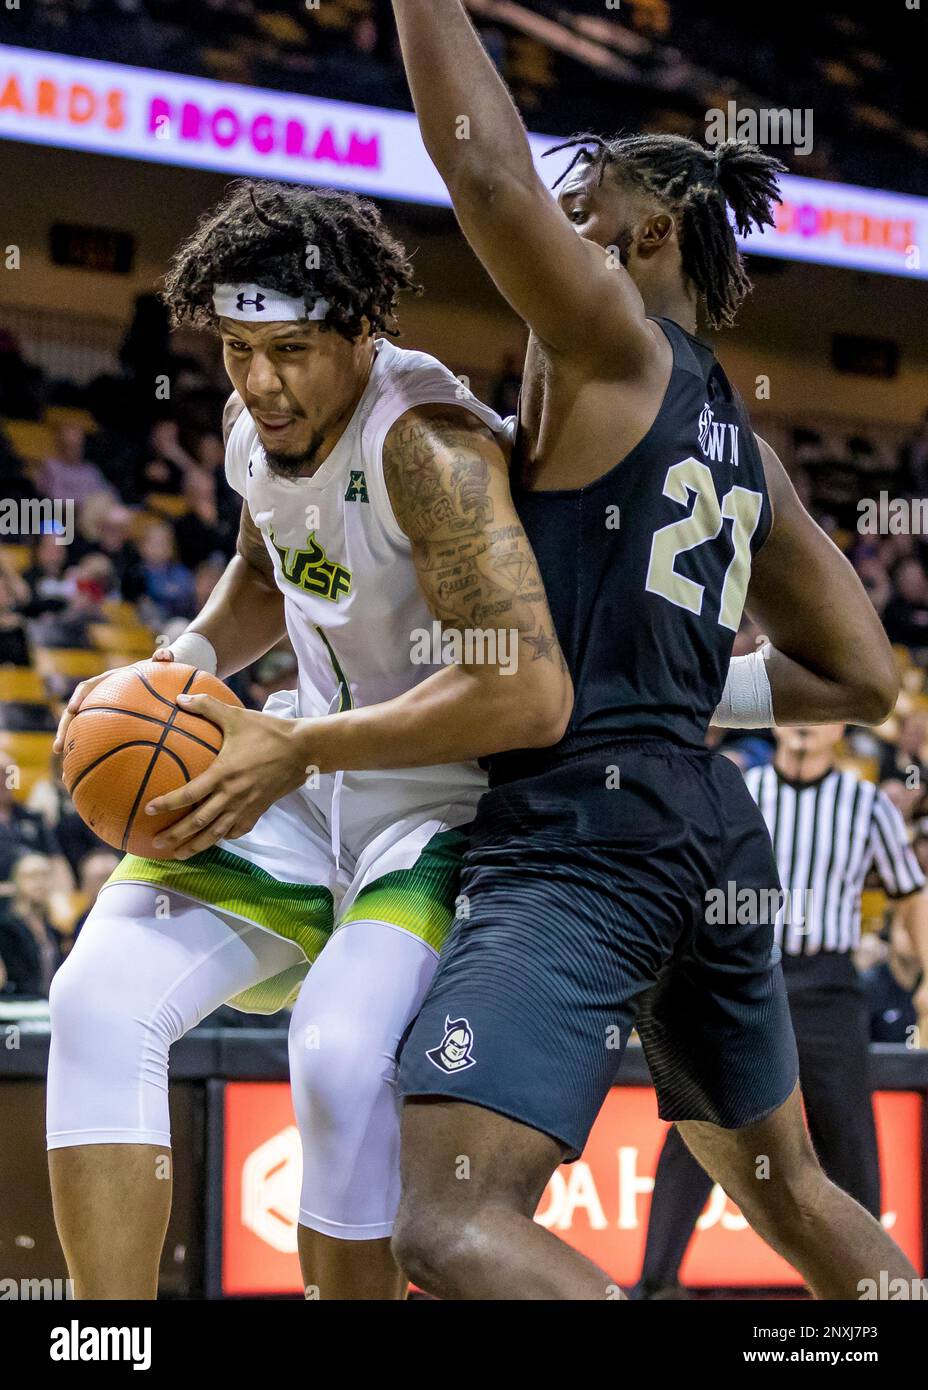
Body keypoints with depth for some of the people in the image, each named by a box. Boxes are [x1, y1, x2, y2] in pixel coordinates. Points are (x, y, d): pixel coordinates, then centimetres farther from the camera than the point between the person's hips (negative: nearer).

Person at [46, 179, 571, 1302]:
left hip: (453, 799, -7)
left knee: (342, 1052, -31)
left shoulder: (423, 443, -24)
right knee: (98, 999, -13)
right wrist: (183, 664, 3)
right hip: (309, 779, 7)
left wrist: (297, 751, -28)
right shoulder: (256, 423, 2)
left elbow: (529, 694, -33)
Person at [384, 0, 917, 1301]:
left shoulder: (614, 348, -3)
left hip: (583, 828, -10)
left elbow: (490, 176, -19)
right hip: (714, 836, 10)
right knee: (785, 1187, 28)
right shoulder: (745, 446, 19)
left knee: (454, 1227, -19)